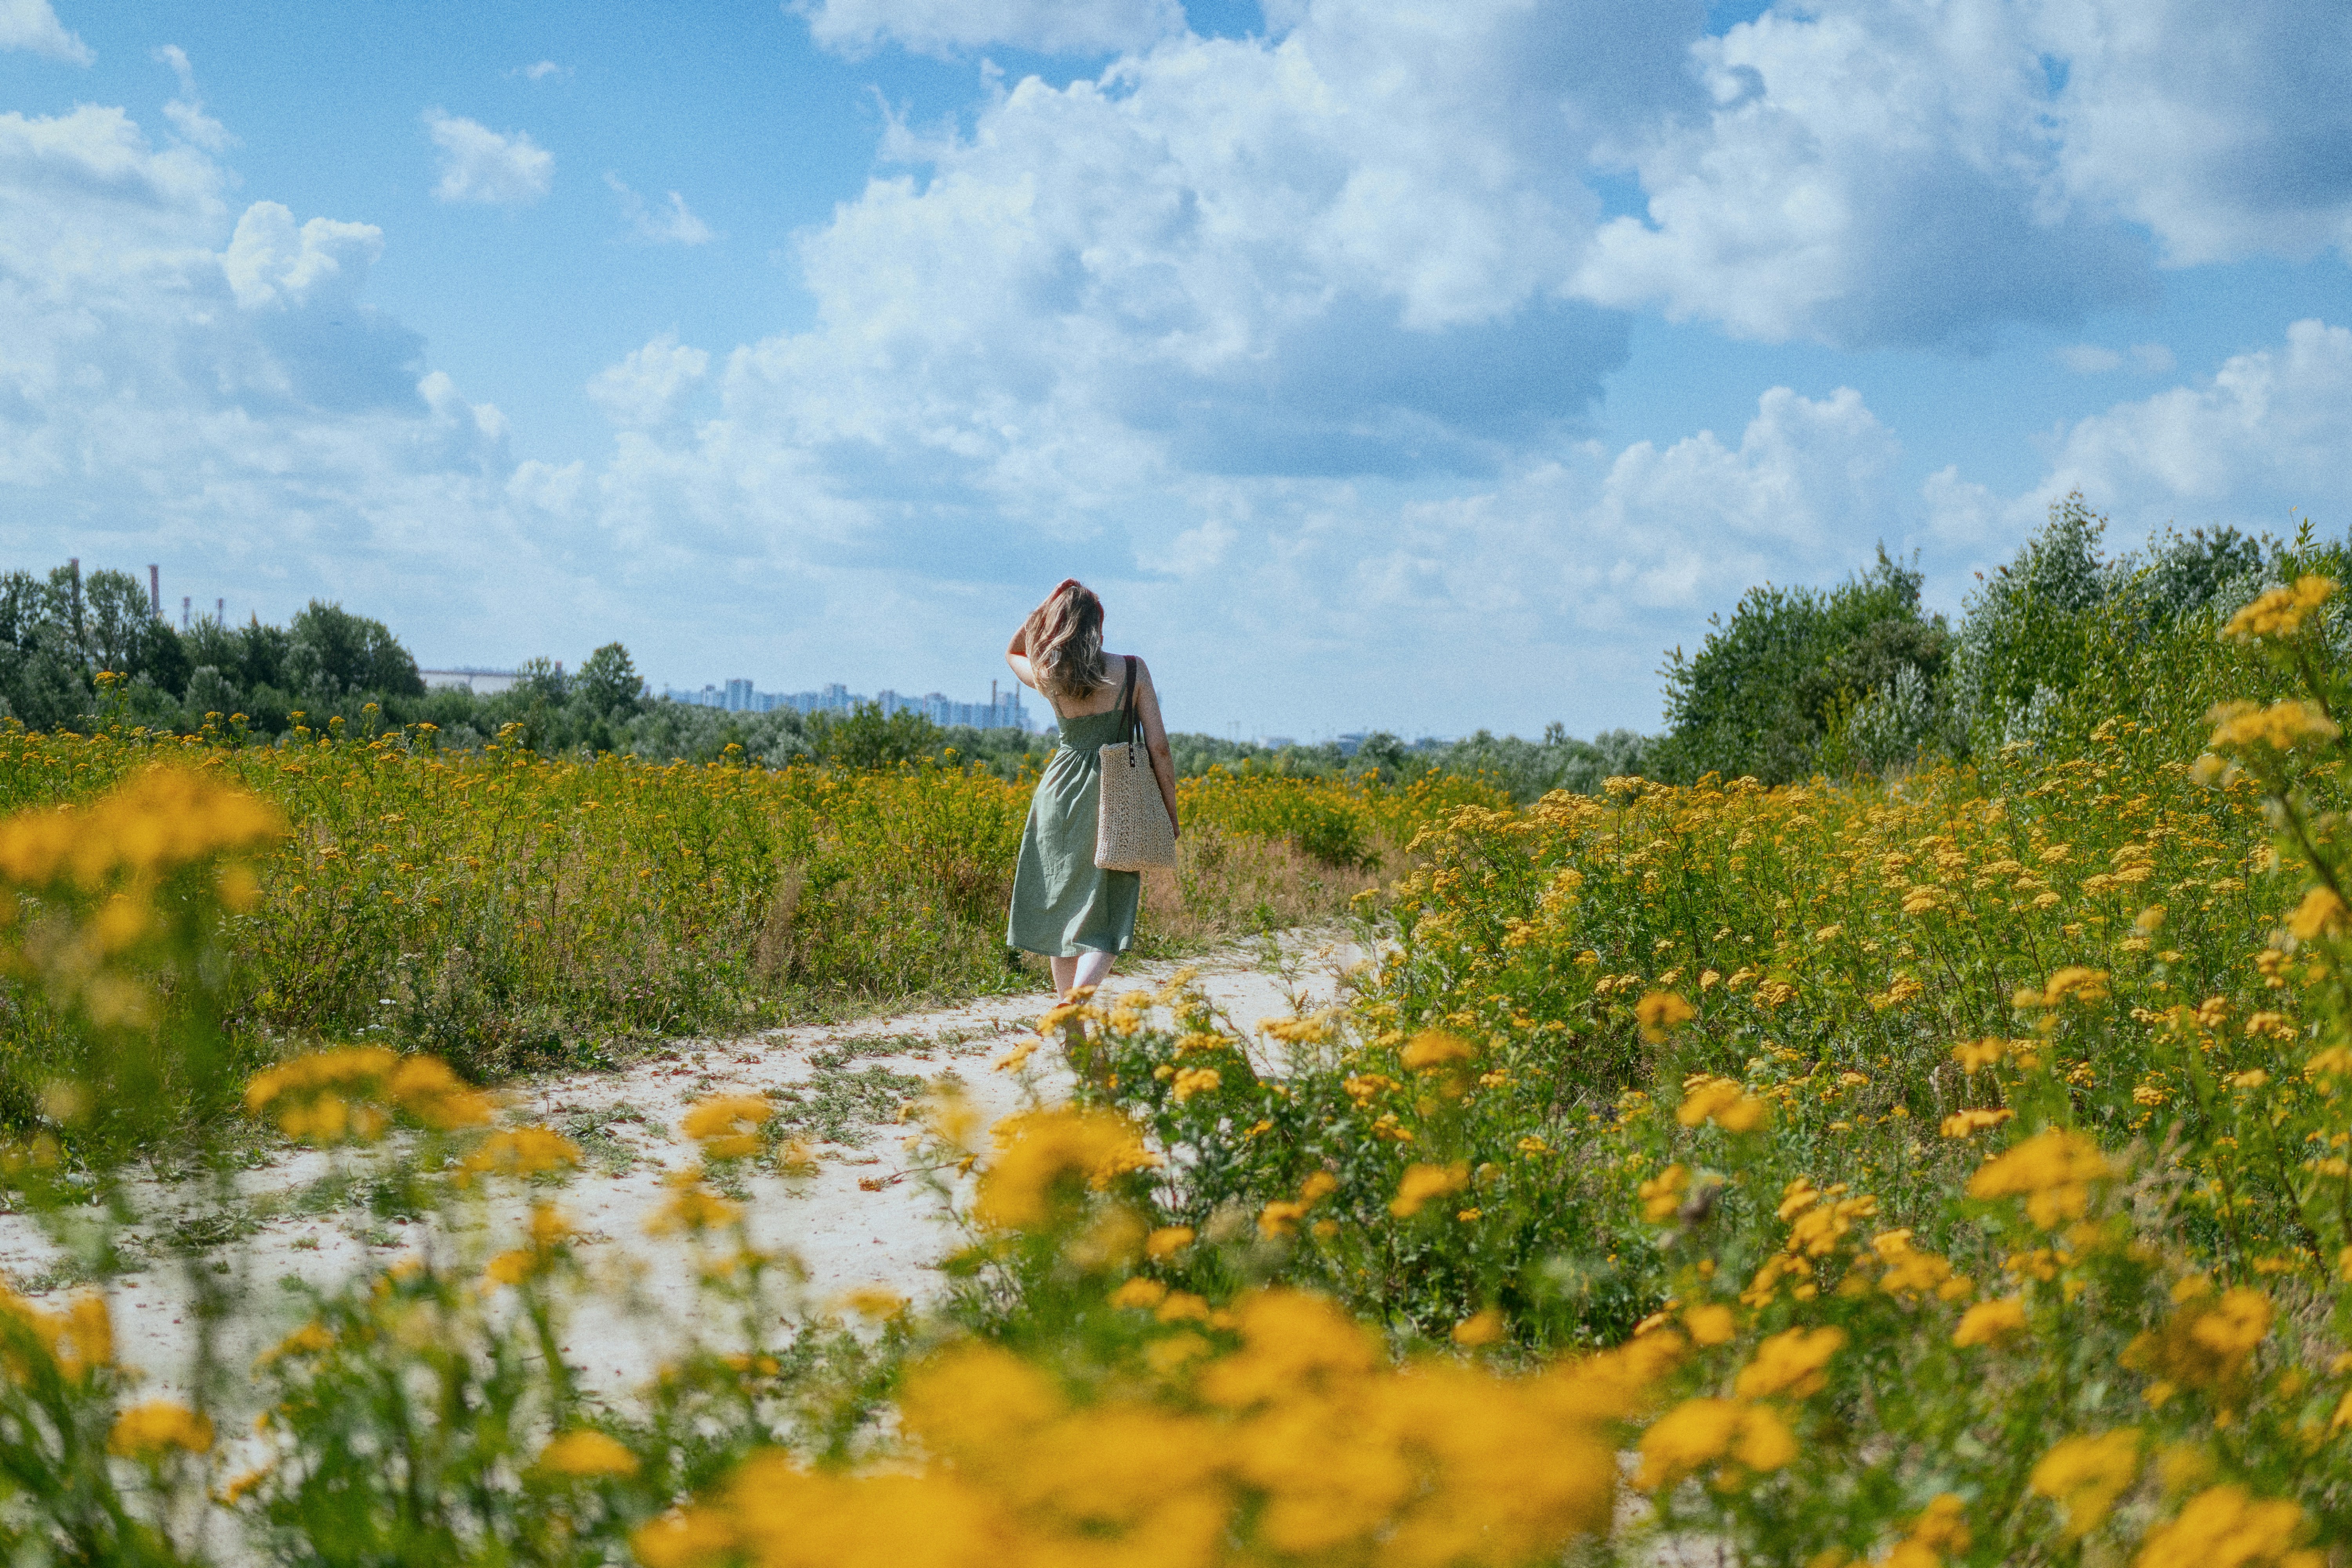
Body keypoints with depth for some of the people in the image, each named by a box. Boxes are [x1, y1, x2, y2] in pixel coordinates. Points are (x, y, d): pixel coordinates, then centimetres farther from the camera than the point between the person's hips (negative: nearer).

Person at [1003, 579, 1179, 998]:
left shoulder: (1046, 677, 0)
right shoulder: (1132, 669, -4)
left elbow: (1012, 652, 24)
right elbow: (1158, 746, -5)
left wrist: (1048, 605, 10)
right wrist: (1171, 811, 6)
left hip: (1060, 795, 2)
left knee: (1061, 906, 15)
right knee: (1103, 928, -1)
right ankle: (1074, 1003, -25)